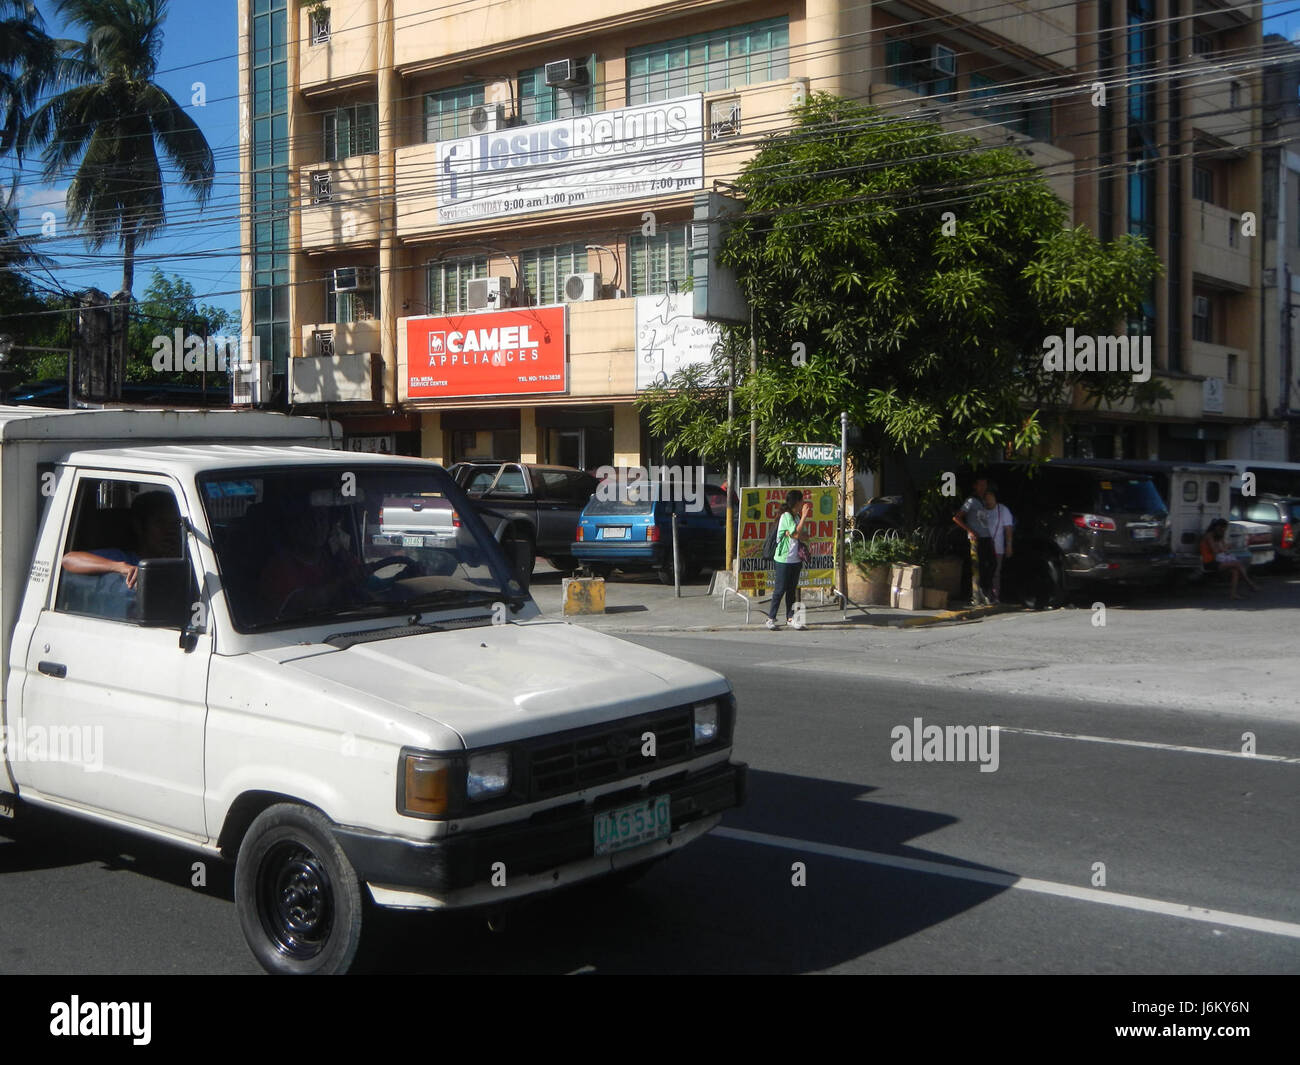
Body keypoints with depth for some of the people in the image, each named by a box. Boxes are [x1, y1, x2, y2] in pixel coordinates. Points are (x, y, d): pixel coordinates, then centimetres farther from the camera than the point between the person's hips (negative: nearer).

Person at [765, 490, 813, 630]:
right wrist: (804, 516, -16)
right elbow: (797, 534, -20)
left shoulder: (796, 516, 13)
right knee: (780, 589, -4)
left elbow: (802, 536, 11)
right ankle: (771, 618, 3)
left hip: (795, 559, 8)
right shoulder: (786, 516, -13)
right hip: (784, 559, -8)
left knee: (792, 589, 10)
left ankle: (790, 618, 15)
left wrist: (793, 533, -10)